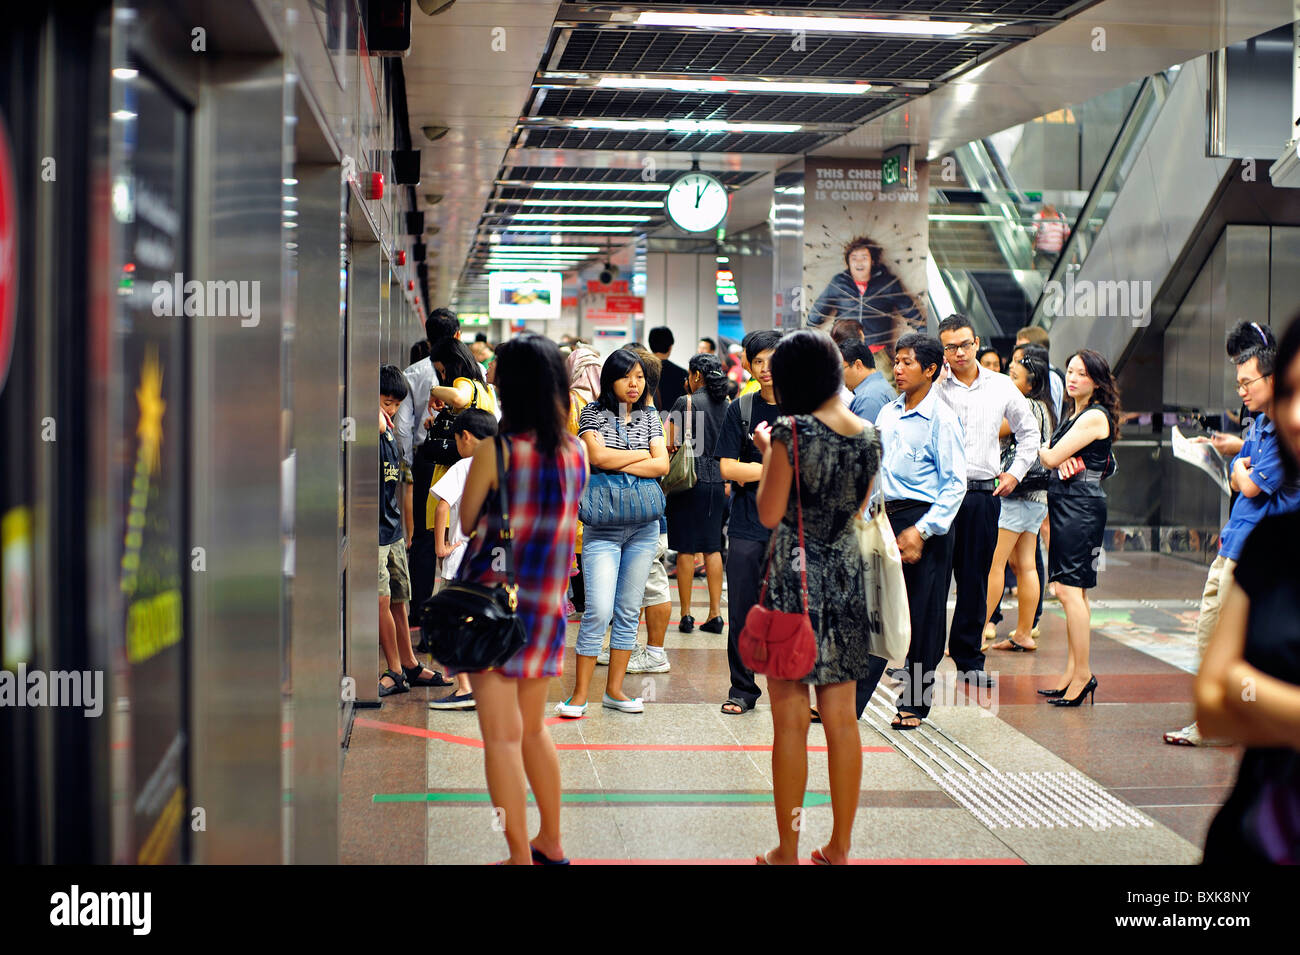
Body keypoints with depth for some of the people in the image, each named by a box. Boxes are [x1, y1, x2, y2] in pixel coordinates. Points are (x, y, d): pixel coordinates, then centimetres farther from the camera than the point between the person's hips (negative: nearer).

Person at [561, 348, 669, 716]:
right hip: (602, 525, -4)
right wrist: (641, 455, -3)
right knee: (599, 611, -10)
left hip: (644, 526, 4)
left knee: (629, 610, 7)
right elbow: (597, 456, -14)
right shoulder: (593, 413, 2)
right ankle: (579, 694, -3)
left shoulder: (649, 417, 11)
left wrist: (618, 463, -10)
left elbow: (662, 465, -1)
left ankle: (614, 689, 16)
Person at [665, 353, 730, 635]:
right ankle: (715, 614, 10)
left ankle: (686, 615, 5)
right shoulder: (726, 405, 7)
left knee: (686, 549, 1)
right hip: (718, 481, 5)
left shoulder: (686, 403, -9)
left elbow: (669, 444, -9)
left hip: (690, 480, -5)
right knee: (712, 548, 9)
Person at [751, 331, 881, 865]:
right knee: (842, 719, 11)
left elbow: (769, 514, -12)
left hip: (795, 579, -5)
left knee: (791, 721, 1)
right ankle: (839, 847, 19)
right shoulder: (869, 436, 3)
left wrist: (768, 454, 3)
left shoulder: (793, 432, -14)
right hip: (847, 578, 6)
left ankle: (787, 851, 8)